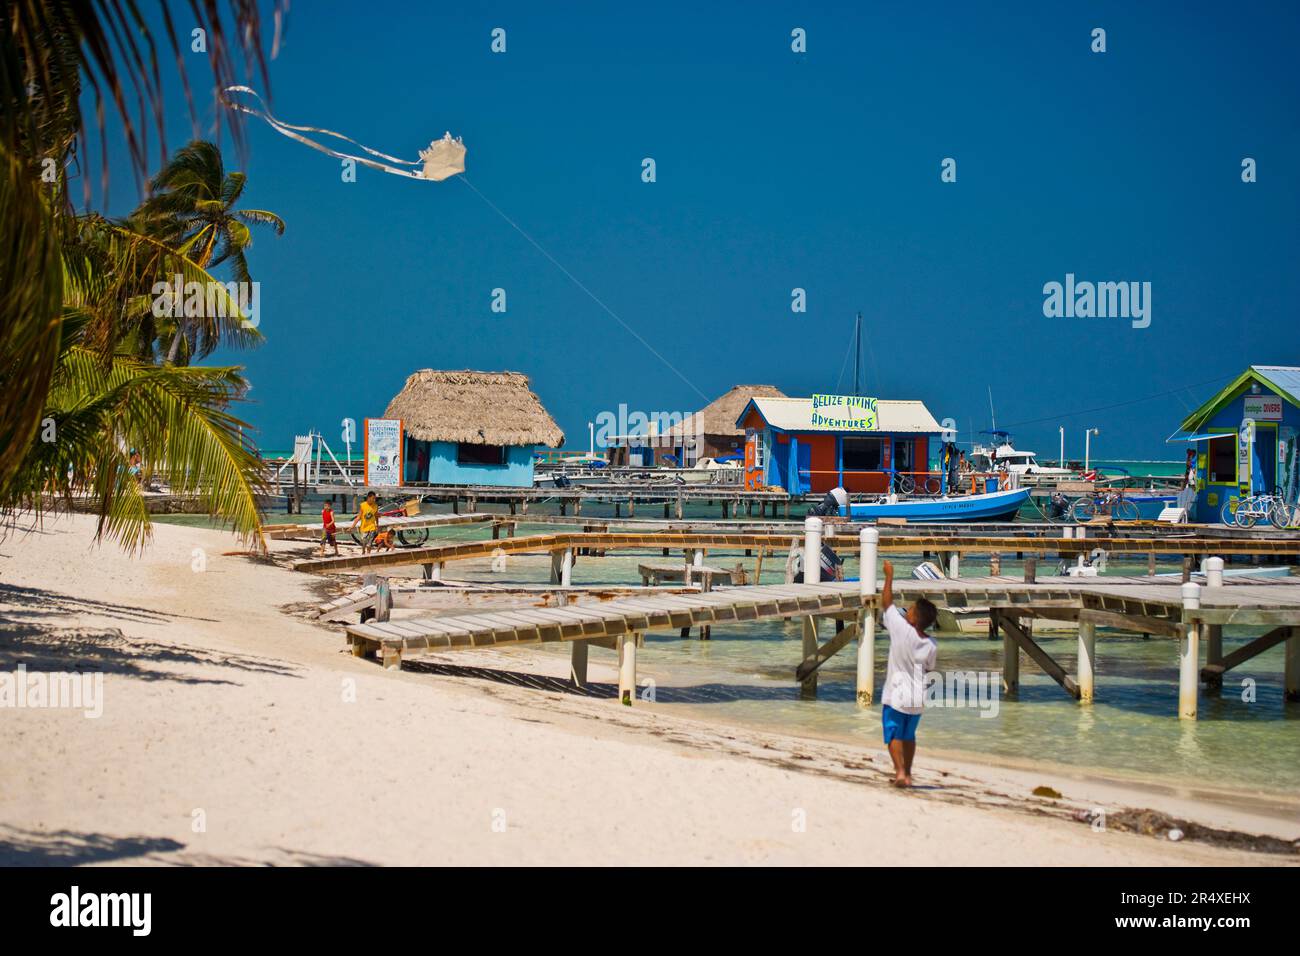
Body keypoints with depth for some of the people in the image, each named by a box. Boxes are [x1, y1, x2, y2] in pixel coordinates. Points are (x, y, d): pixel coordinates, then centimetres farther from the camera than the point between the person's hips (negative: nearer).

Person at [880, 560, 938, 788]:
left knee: (893, 735, 2)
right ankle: (907, 773, 22)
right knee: (909, 735, 19)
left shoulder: (902, 630, -19)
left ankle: (900, 771, -14)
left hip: (896, 695, -4)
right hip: (917, 697, 4)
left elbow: (887, 603, -9)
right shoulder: (932, 645, -7)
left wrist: (889, 576, 1)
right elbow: (929, 669, 7)